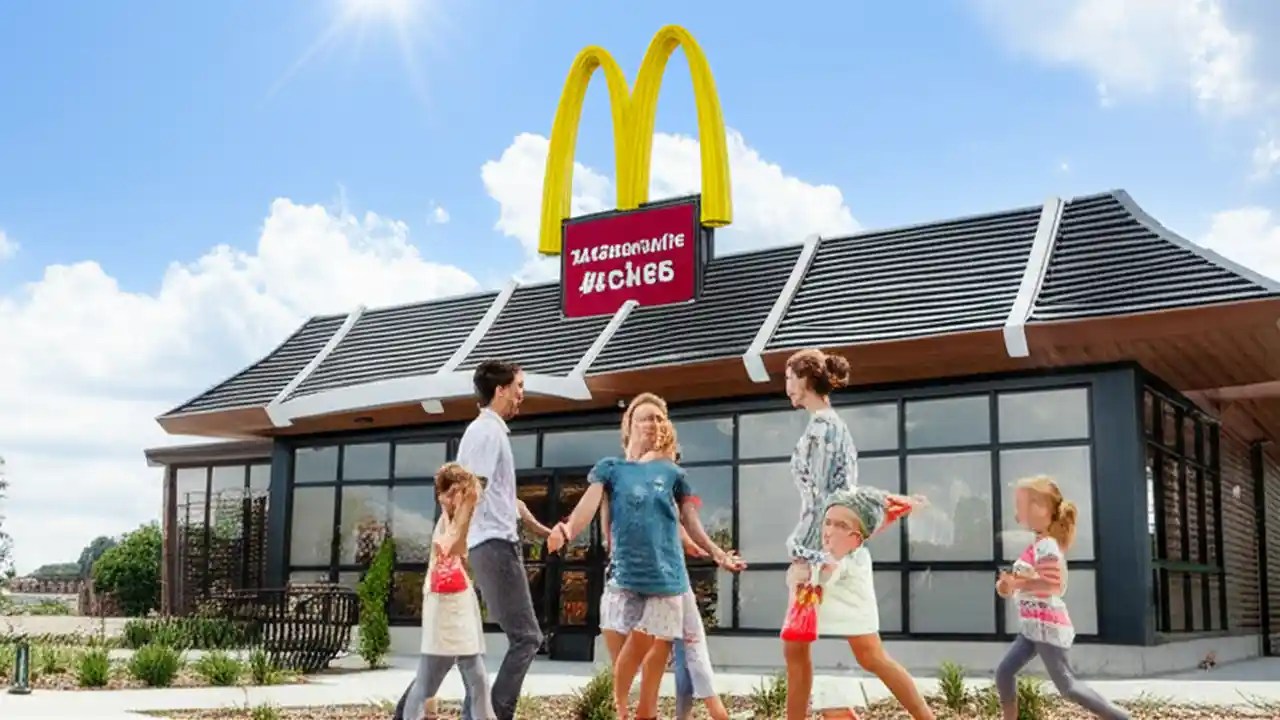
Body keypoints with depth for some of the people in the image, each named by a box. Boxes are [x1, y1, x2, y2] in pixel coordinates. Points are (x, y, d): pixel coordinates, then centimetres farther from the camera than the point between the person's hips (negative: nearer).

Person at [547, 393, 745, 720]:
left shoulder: (672, 472, 10)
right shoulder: (610, 468, 6)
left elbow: (690, 520, 14)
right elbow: (589, 504, -10)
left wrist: (716, 552, 9)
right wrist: (567, 531, -29)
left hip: (665, 575, 1)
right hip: (625, 574, -1)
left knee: (657, 647, 3)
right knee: (624, 647, -2)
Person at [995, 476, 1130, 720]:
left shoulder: (1045, 546, -16)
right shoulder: (1040, 545, 14)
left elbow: (1055, 586, -25)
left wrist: (1017, 583, -22)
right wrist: (1011, 586, 6)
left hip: (1047, 625, -10)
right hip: (1034, 626, 10)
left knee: (1067, 686, -5)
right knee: (1004, 673, 7)